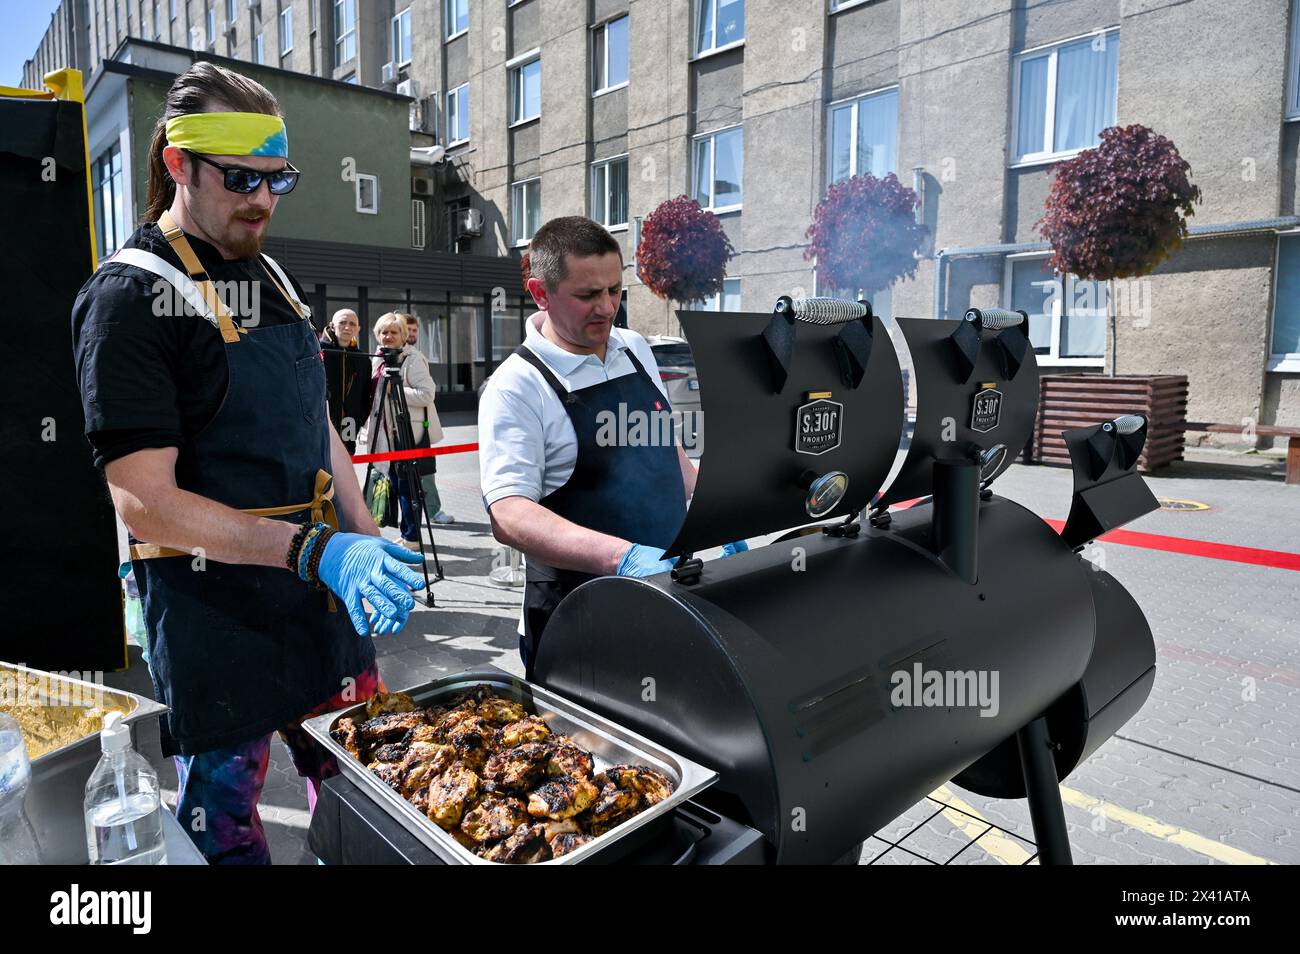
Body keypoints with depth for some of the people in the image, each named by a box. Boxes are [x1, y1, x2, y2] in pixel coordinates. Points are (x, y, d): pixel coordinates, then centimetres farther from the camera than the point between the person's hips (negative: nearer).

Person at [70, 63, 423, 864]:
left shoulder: (272, 279, 11)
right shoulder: (131, 296, -12)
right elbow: (145, 499, -19)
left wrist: (368, 545, 8)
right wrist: (315, 551, -29)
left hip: (324, 594, 7)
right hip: (214, 612, -6)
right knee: (226, 826, 9)